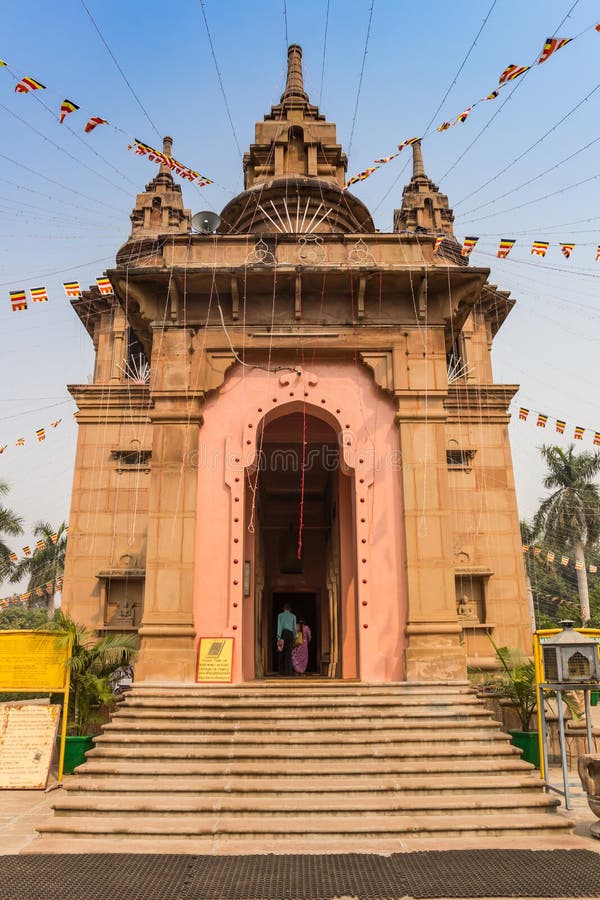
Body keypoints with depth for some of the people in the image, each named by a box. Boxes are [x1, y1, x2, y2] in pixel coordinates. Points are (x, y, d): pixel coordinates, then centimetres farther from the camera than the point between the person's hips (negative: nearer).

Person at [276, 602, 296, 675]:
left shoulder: (280, 615, 8)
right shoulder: (293, 616, 12)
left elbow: (279, 626, -3)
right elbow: (294, 628, 8)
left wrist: (279, 637, -9)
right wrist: (294, 638, 16)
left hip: (282, 633, 0)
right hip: (290, 634, 0)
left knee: (281, 653, 5)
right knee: (288, 653, -1)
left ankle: (281, 671, 1)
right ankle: (288, 671, -10)